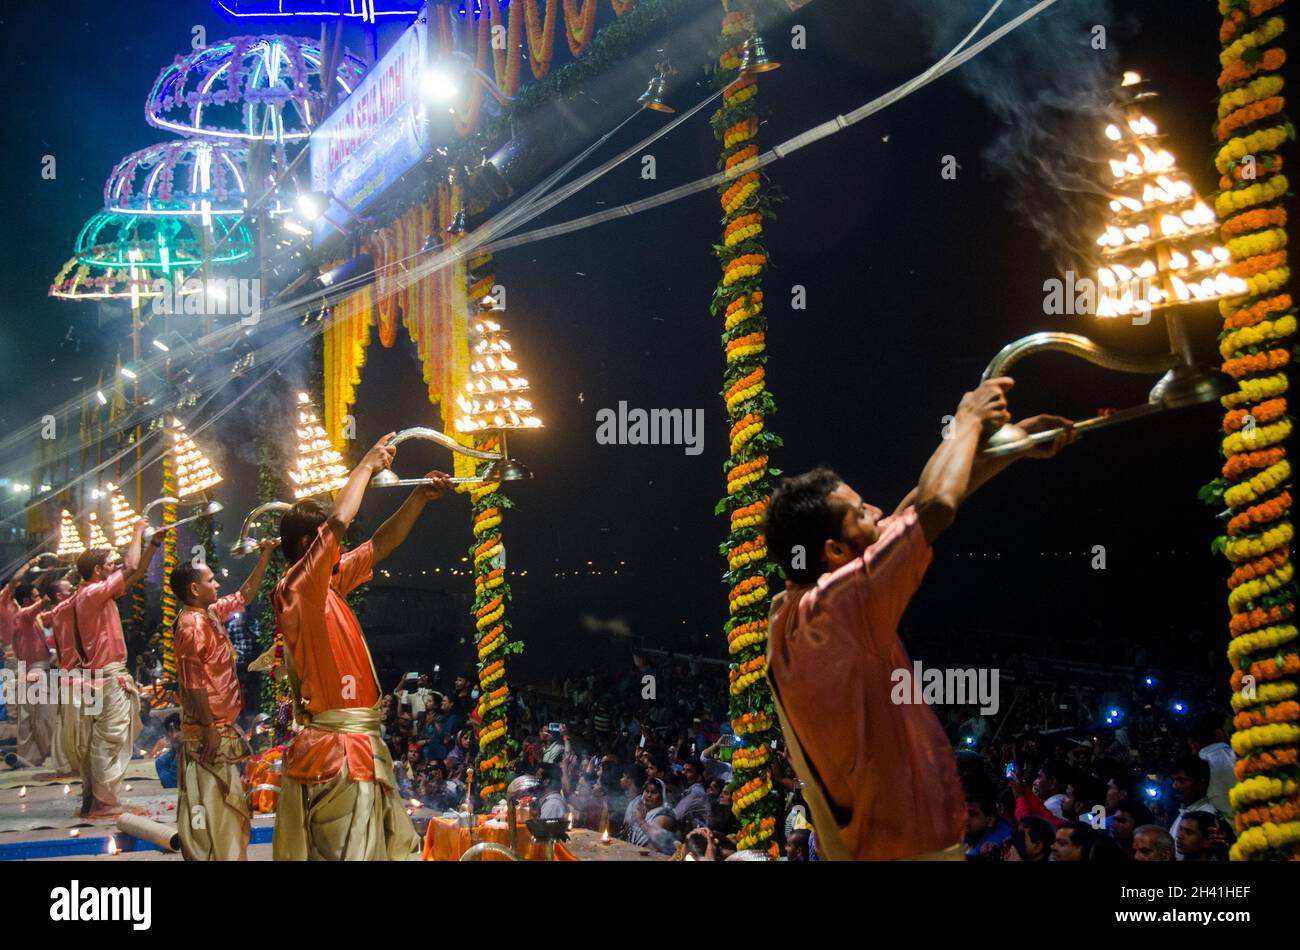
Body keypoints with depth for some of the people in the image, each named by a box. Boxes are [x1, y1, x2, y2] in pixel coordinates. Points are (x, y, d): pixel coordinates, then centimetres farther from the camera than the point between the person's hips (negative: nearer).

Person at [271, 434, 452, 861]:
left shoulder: (329, 585, 14)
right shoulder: (297, 587, -12)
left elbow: (380, 546, 22)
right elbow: (338, 522, -22)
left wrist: (420, 498, 13)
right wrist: (368, 465, -10)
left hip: (357, 744, 10)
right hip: (336, 747, -10)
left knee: (391, 843, 13)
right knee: (348, 851, -10)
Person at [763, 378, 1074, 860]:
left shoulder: (790, 611, 3)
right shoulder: (838, 605, -23)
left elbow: (913, 510, 8)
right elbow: (935, 506, -22)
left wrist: (1010, 448, 10)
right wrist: (967, 420, -4)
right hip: (907, 846, -9)